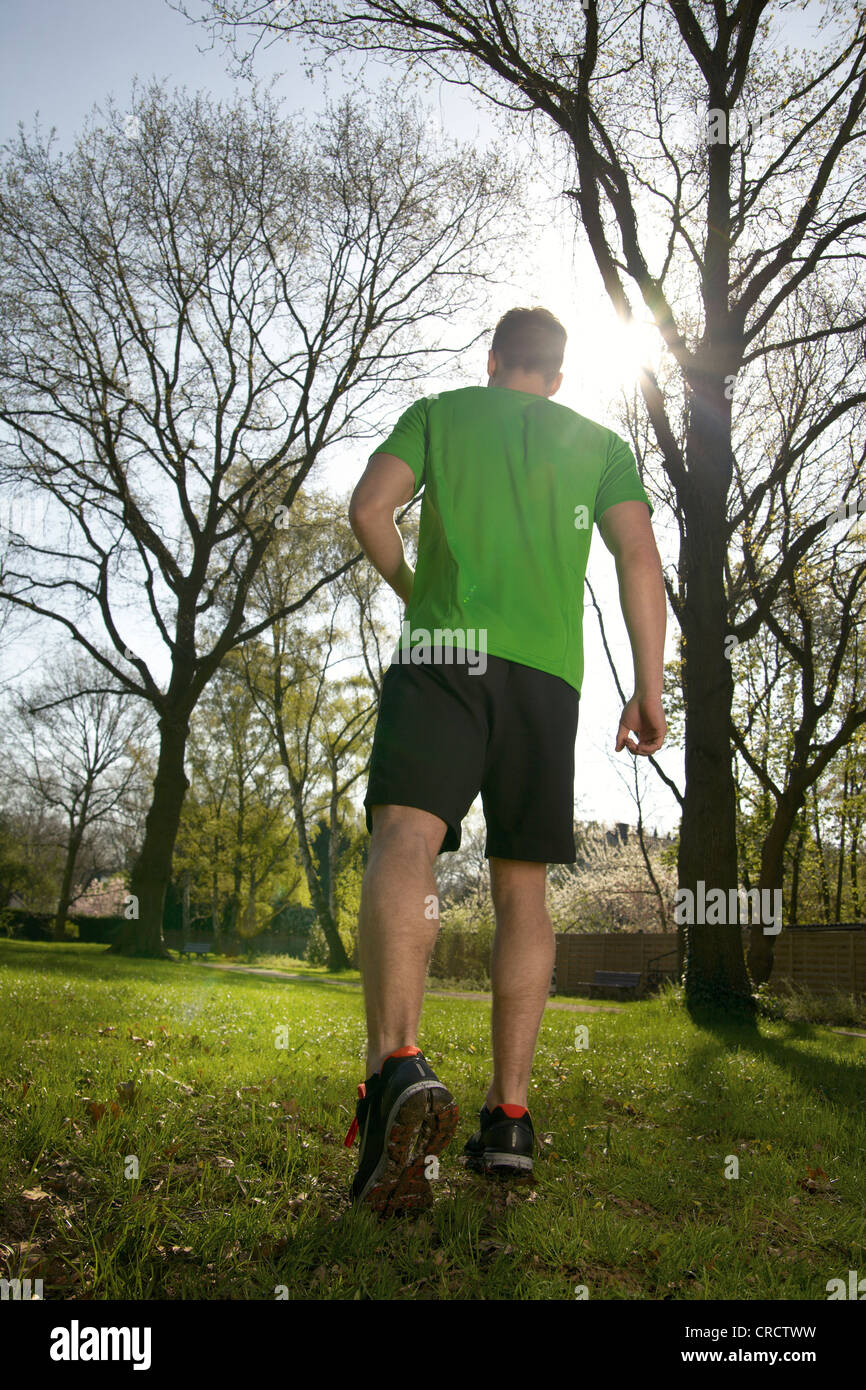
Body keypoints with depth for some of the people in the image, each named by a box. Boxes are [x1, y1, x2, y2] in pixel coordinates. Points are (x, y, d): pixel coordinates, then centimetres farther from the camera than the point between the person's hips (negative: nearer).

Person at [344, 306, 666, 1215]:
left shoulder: (438, 412, 20)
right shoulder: (600, 443, 23)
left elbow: (368, 509, 4)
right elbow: (639, 559, 8)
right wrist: (649, 689, 5)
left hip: (444, 645, -2)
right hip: (549, 670, 3)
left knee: (403, 837, -20)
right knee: (521, 887, 7)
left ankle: (398, 1066, -45)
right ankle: (509, 1115, 4)